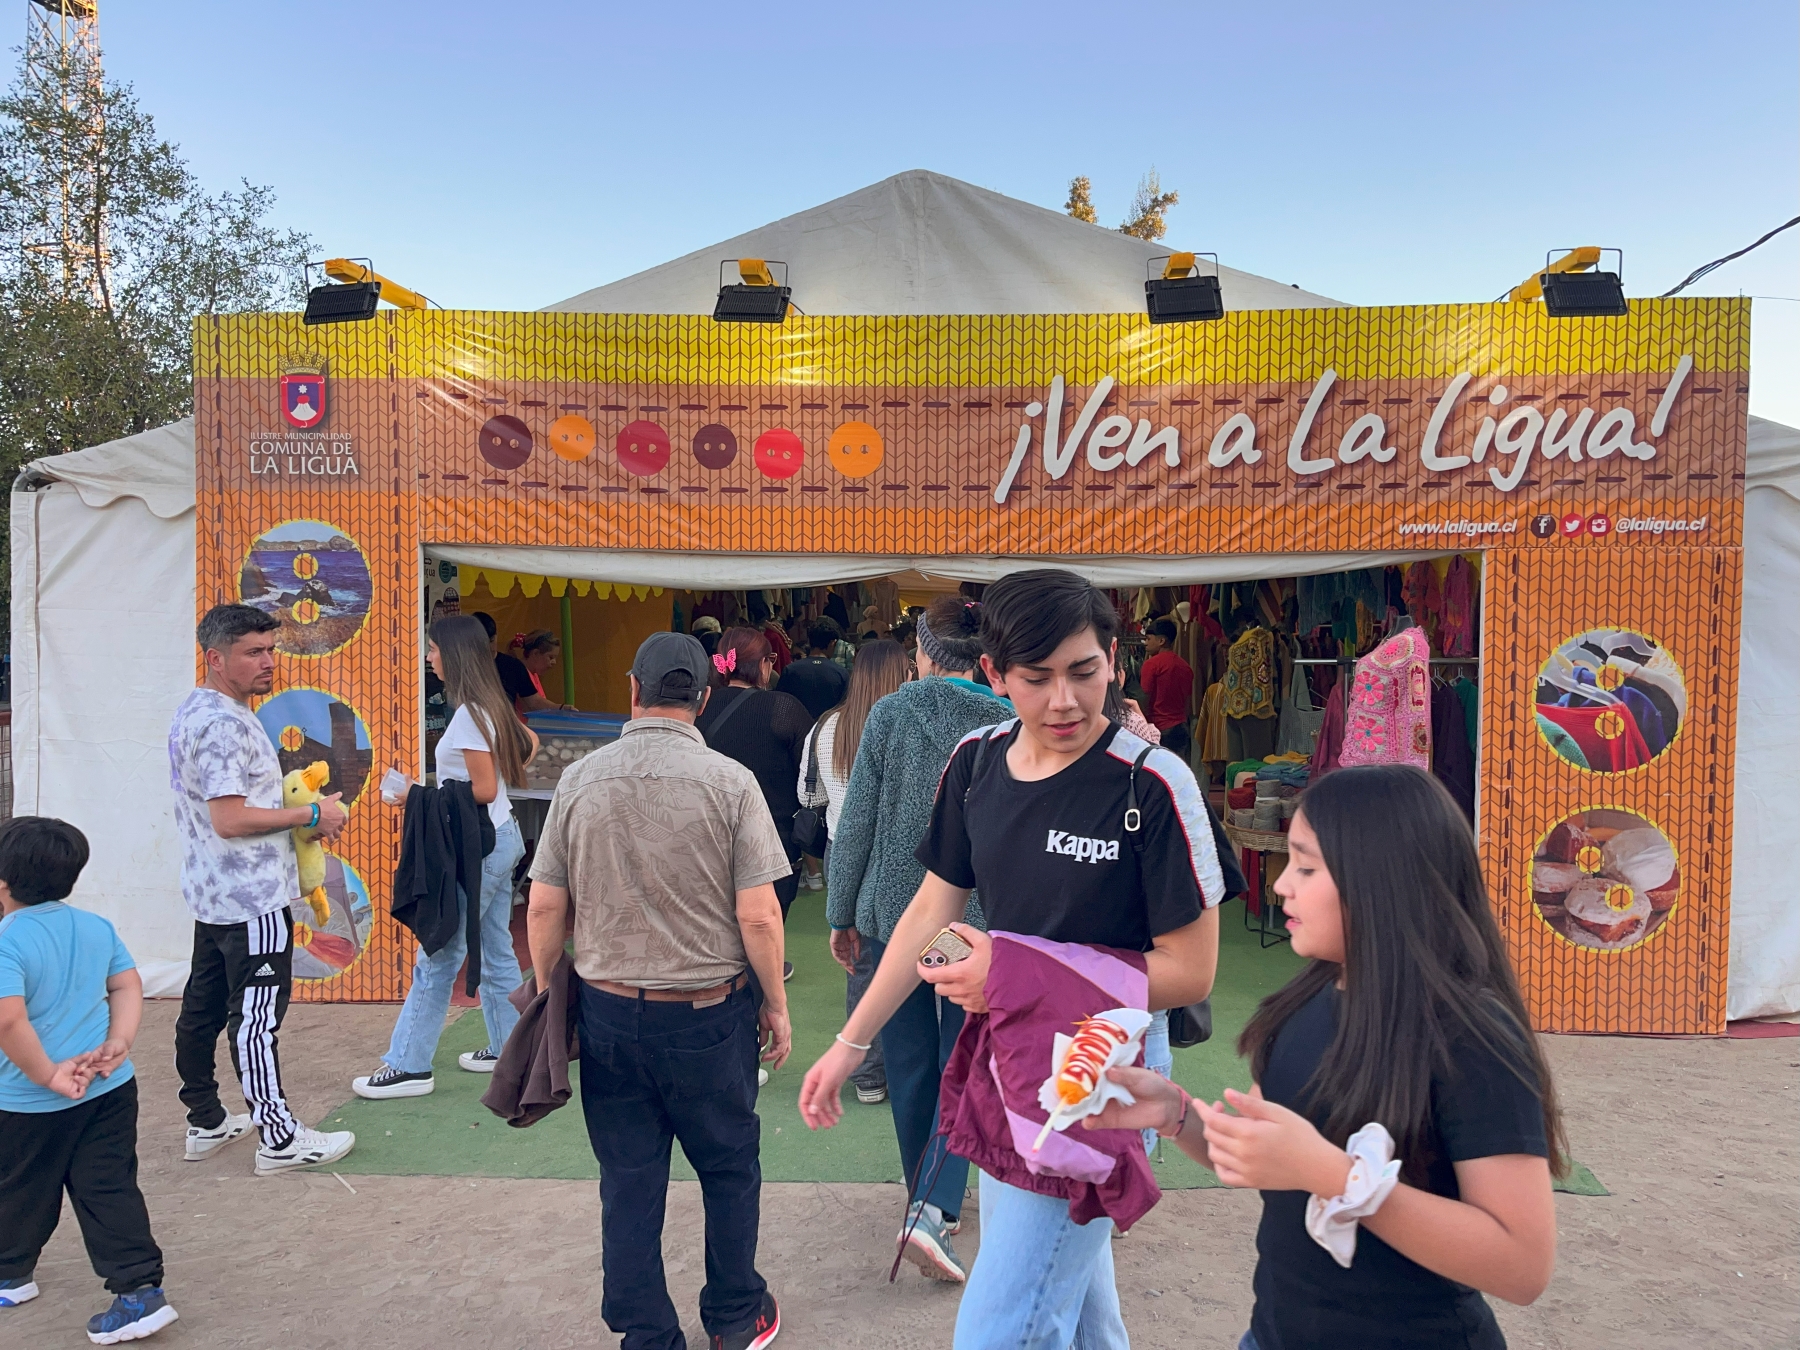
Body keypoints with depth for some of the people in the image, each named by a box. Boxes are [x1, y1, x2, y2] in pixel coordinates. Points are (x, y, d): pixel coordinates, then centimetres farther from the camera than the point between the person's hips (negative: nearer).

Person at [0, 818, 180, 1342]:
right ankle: (140, 1290, 2)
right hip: (110, 1089, 5)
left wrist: (46, 1075, -19)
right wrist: (119, 1042, -1)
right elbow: (128, 985, 7)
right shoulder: (96, 927, 3)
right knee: (110, 1191, 7)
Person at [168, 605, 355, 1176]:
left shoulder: (195, 712, 12)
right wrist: (312, 815, -17)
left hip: (213, 893, 10)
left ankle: (206, 1123, 30)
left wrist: (297, 812, 13)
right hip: (251, 897, -10)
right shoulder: (222, 725, -22)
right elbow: (229, 818, -26)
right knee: (256, 1014, -3)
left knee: (203, 1007, 17)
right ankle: (280, 1139, 6)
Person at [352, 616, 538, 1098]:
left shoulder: (469, 714, -18)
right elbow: (529, 742, 22)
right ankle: (509, 1048, 25)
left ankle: (409, 1066, 6)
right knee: (496, 951, 16)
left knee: (439, 956, -2)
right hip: (501, 837, 10)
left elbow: (484, 790, -21)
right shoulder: (492, 704, 9)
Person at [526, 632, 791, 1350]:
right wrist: (776, 1007, 0)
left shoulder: (579, 779, -4)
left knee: (629, 1182, 14)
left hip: (608, 1013, 2)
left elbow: (543, 908, 0)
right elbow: (759, 917, -14)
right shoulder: (729, 780, -12)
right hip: (710, 1013, -2)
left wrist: (549, 995, 15)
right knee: (729, 1168, 18)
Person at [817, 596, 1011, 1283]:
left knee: (909, 1064, 16)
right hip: (980, 920, -1)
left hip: (893, 914, 1)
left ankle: (926, 1198, 32)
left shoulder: (889, 714, -5)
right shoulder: (1007, 723, -6)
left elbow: (855, 823, -4)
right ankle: (933, 1208, -3)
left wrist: (842, 916, 5)